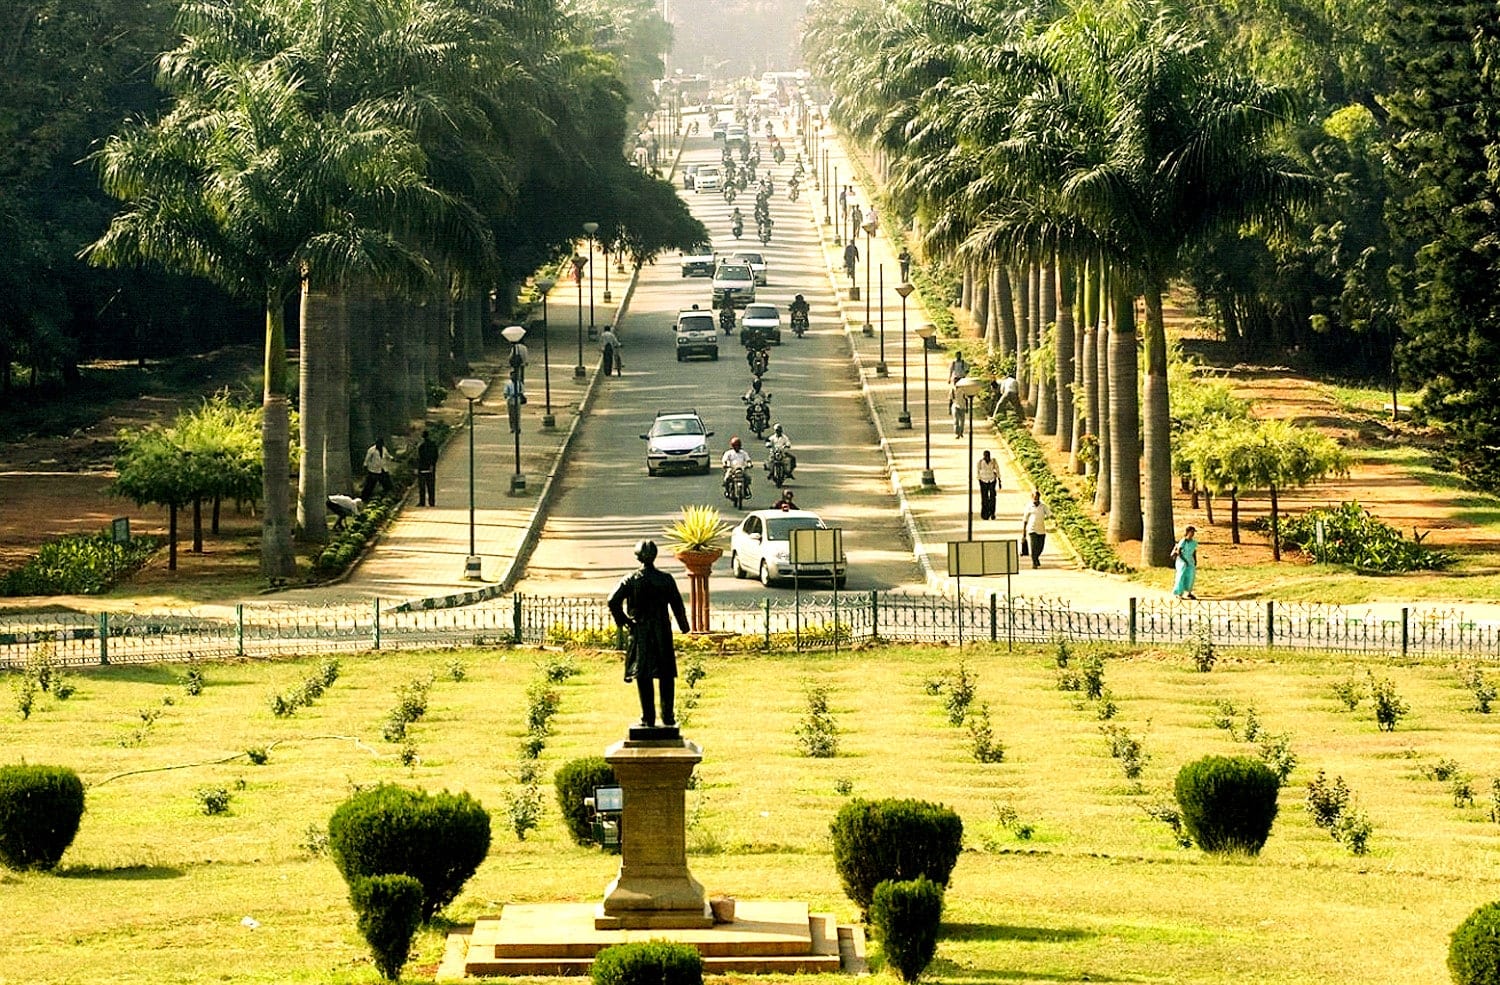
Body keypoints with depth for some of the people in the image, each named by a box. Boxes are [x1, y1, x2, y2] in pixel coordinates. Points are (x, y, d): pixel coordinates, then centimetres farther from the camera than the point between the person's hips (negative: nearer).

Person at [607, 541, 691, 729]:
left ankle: (648, 718, 3)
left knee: (643, 677, 5)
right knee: (666, 675, 10)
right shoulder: (666, 579, -5)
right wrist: (684, 626, 12)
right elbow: (677, 604, -1)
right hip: (662, 633, 0)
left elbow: (613, 602, -13)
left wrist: (622, 621, 1)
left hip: (639, 633, 0)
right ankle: (667, 717, 9)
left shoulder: (630, 580, -6)